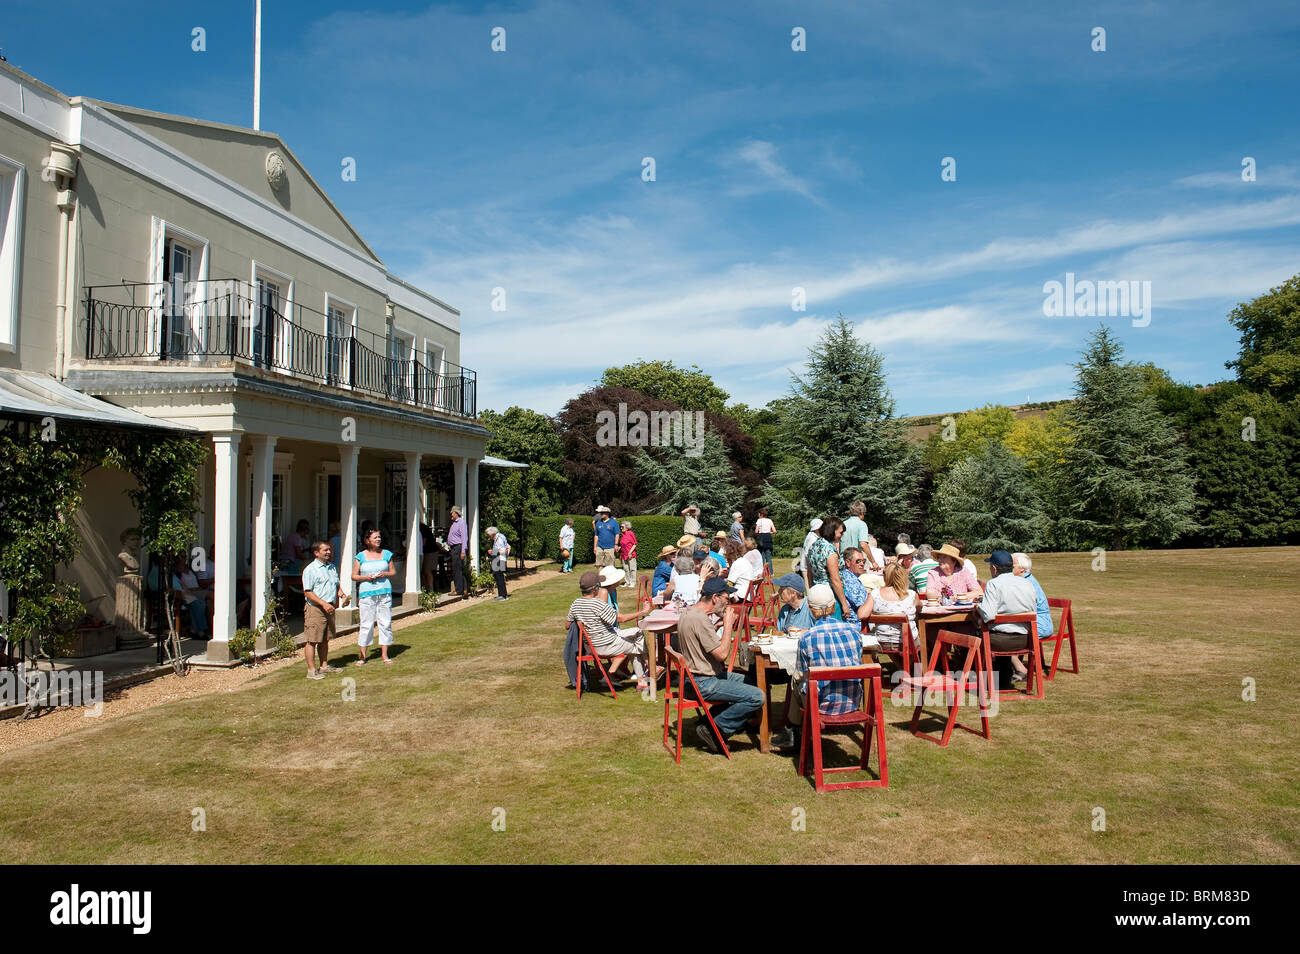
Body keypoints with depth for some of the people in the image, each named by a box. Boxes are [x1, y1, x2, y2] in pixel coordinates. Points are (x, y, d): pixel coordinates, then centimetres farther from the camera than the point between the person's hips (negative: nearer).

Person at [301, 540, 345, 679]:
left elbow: (336, 585, 26)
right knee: (312, 640, -5)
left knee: (325, 639, 15)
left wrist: (342, 595, 6)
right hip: (314, 608, -8)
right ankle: (311, 670, -2)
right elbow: (308, 592, -14)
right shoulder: (310, 570, -9)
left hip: (329, 608, 8)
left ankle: (324, 665, 25)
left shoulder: (332, 567, 15)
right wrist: (323, 603, -22)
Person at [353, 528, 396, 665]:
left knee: (385, 622, 1)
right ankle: (363, 655, 6)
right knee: (367, 624, -2)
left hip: (385, 592, 2)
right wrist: (366, 577, -12)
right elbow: (354, 576, 6)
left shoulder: (386, 554, 10)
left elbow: (393, 572, 14)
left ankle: (384, 654, 10)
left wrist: (385, 574, -6)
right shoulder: (360, 557, 5)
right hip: (367, 593, -2)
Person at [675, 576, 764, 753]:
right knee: (756, 697, -17)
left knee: (748, 682, 23)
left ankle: (709, 720, 15)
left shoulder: (689, 612, 9)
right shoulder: (699, 619, -23)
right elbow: (722, 654, -24)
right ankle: (715, 728, -5)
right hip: (703, 683, -11)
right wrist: (728, 625, -13)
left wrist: (720, 625, 10)